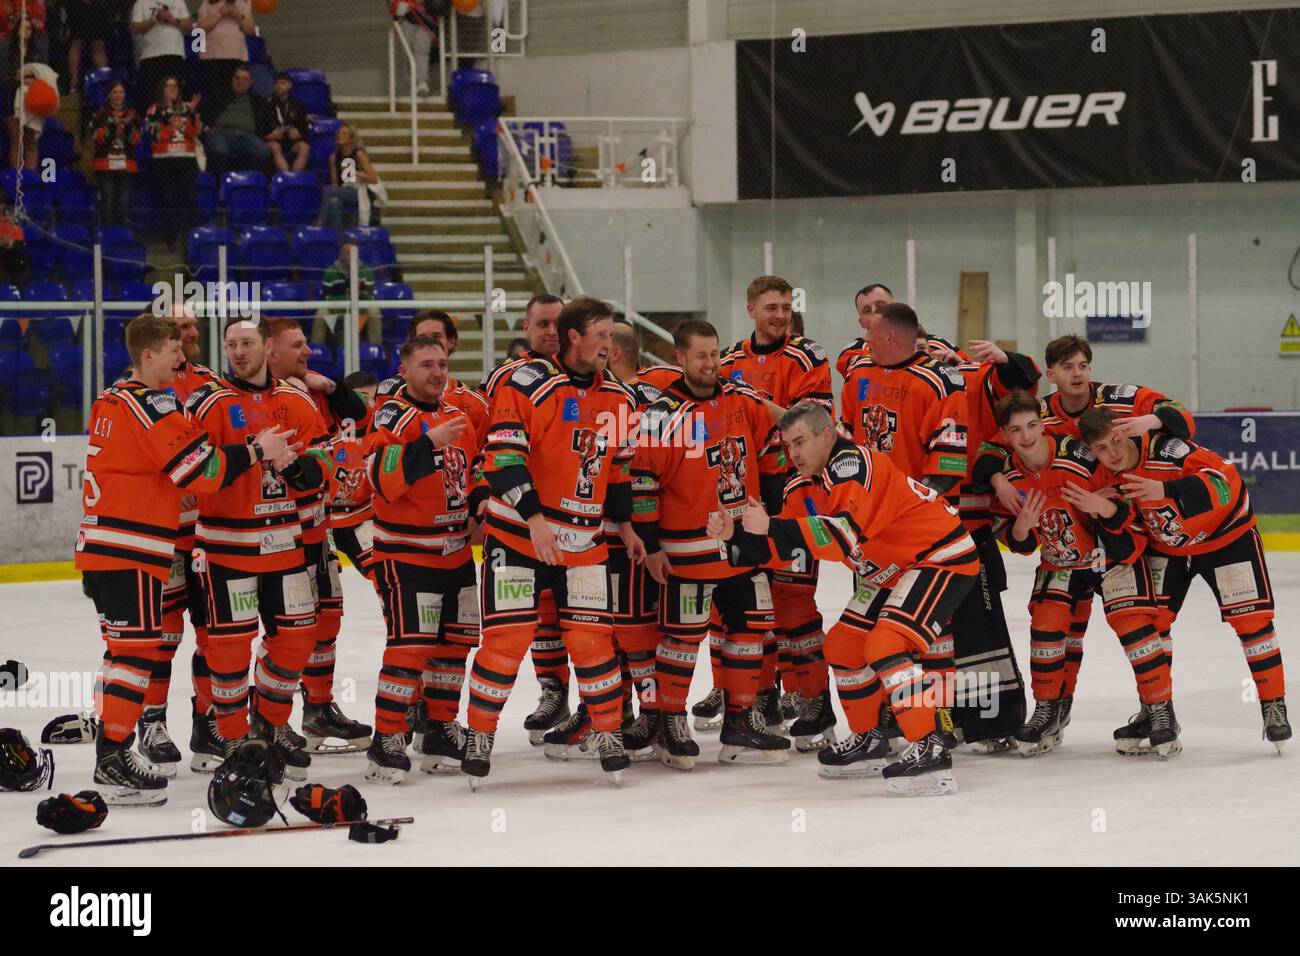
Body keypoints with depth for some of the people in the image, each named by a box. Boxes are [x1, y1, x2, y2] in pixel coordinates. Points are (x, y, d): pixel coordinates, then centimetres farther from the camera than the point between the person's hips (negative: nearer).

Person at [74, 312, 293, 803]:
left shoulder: (114, 399, 17)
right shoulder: (150, 404, -15)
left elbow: (186, 453, 17)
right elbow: (199, 468, -17)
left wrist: (252, 445, 8)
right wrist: (256, 451, -5)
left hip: (102, 547, 10)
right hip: (129, 551, -10)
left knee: (127, 648, 15)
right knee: (139, 648, -9)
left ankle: (112, 757, 19)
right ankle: (112, 762, -10)